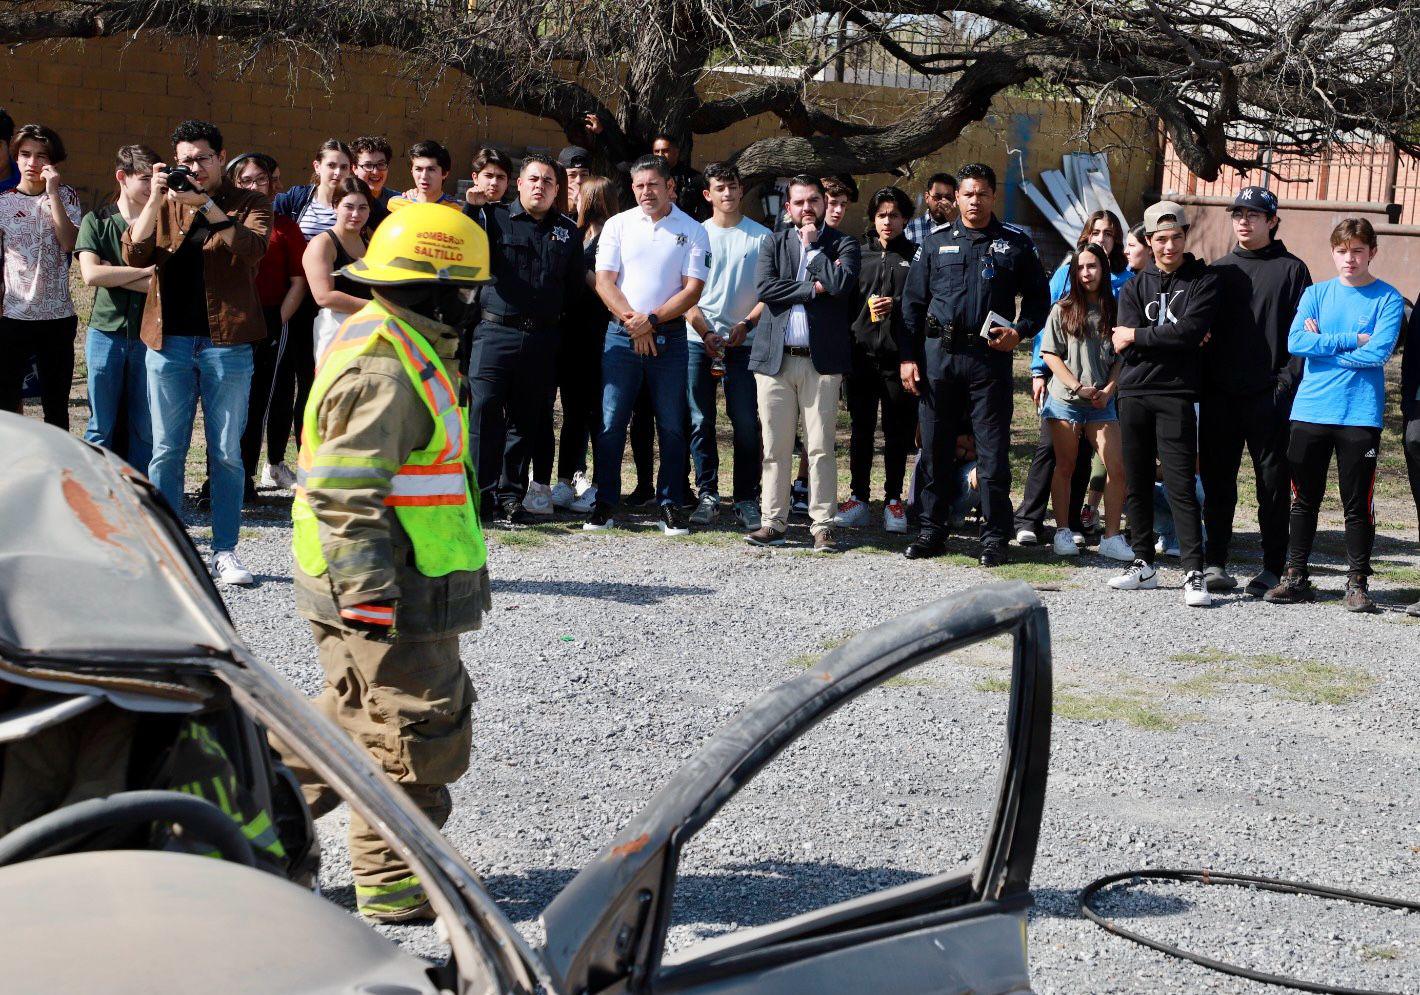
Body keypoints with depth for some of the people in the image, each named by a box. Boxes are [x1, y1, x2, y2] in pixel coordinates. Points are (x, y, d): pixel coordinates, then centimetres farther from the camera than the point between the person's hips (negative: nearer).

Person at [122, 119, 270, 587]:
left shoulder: (249, 203, 5)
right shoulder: (165, 204, 11)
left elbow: (252, 249, -15)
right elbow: (133, 255, -3)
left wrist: (205, 204, -19)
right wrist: (156, 198, -12)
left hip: (226, 342, -2)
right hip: (169, 341, 2)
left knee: (226, 453, 3)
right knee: (166, 451, 6)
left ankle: (225, 551, 10)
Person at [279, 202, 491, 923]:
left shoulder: (396, 347, 14)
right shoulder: (383, 369, -20)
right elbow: (344, 494, -25)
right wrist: (370, 595, -26)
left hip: (384, 588, 10)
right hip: (391, 595, -10)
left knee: (357, 716, 21)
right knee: (417, 731, 1)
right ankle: (392, 889, 13)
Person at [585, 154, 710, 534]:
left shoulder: (692, 230, 4)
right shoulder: (618, 225, 8)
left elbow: (693, 288, -3)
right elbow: (604, 280, 2)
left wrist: (651, 321, -13)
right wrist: (632, 320, -11)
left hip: (669, 336, -1)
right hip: (621, 334, 1)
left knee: (671, 425, 2)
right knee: (611, 421, -2)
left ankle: (670, 506, 8)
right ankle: (605, 504, 5)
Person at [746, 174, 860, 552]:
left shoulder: (843, 245, 7)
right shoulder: (774, 243, 13)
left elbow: (842, 284, -13)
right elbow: (764, 287, -3)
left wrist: (812, 246, -3)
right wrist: (813, 287, -7)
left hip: (821, 361, -2)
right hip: (775, 359, 2)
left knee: (821, 449, -3)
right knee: (775, 448, 4)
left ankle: (822, 526, 3)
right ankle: (773, 522, 11)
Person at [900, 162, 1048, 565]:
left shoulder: (1015, 243, 7)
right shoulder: (936, 242, 10)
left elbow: (1038, 298, 11)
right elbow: (912, 302, 10)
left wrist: (1019, 331, -8)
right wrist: (908, 356, 2)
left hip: (990, 357, -2)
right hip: (938, 354, 2)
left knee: (993, 452, -1)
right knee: (934, 448, 6)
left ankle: (995, 536, 5)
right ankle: (931, 531, 15)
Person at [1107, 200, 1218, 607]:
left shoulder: (1204, 281, 3)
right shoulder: (1134, 286, 13)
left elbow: (1190, 331, -14)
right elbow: (1123, 344, -2)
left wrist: (1137, 336, -7)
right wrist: (1173, 339, -10)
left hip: (1176, 395, -4)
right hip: (1134, 394, 4)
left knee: (1180, 486, -10)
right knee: (1136, 485, 9)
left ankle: (1194, 573, -10)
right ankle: (1144, 565, 19)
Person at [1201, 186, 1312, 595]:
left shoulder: (1292, 270, 3)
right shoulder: (1218, 270, 15)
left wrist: (1287, 382, -12)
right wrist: (1202, 383, 3)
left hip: (1268, 397, -3)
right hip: (1218, 397, 4)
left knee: (1273, 484, 2)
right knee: (1217, 482, 6)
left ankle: (1273, 568, 8)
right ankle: (1214, 562, 13)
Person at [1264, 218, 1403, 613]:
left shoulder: (1387, 299, 1)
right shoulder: (1316, 294, 9)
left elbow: (1378, 352, -13)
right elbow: (1296, 342, -6)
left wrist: (1323, 345, -6)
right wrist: (1352, 340, -11)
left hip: (1360, 415, -2)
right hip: (1310, 412, 3)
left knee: (1358, 504, 2)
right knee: (1304, 499, 8)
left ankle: (1357, 583, 12)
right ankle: (1295, 578, 16)